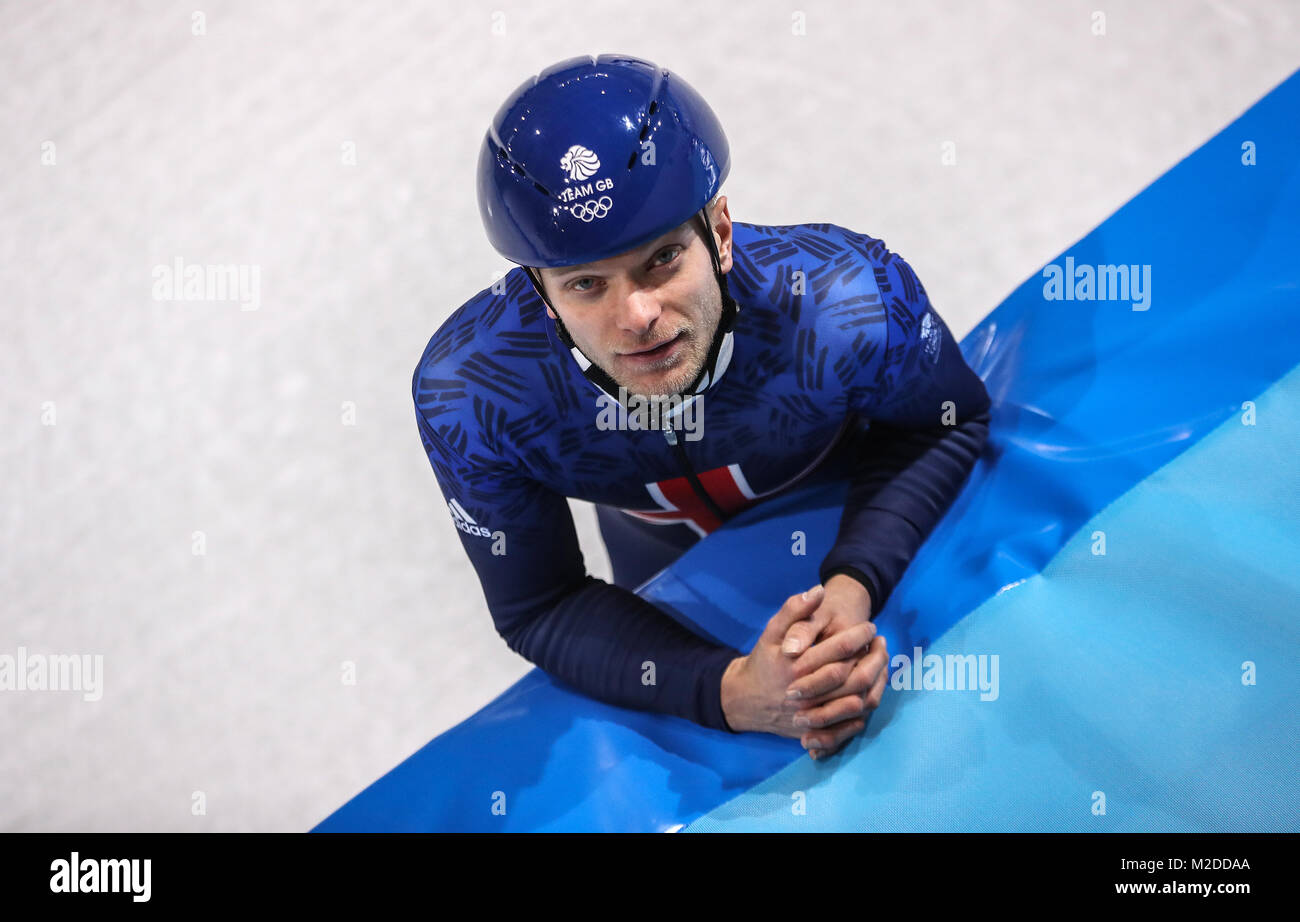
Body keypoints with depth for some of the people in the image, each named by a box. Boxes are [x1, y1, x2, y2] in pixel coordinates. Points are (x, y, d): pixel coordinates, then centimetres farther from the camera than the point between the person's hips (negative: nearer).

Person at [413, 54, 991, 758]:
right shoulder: (467, 396, -43)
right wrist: (729, 693, -49)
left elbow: (947, 425, -23)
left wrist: (855, 583, -42)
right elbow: (540, 608, -31)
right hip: (659, 545, 1)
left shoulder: (855, 306, -45)